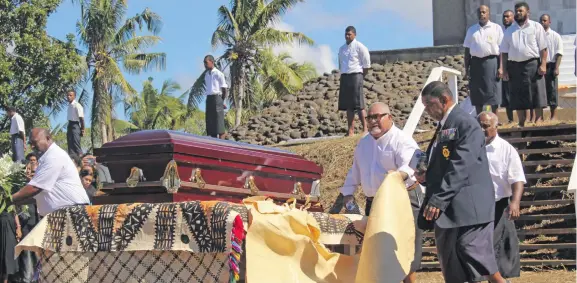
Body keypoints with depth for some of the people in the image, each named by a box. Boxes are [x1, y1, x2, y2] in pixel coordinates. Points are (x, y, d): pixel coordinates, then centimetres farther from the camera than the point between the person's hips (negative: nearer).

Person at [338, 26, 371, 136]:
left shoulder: (360, 47, -4)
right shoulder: (342, 49, 15)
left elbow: (367, 64, -4)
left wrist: (361, 77, 0)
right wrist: (343, 75, 12)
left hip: (356, 76, -6)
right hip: (344, 77, 6)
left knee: (359, 104, -11)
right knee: (348, 105, 4)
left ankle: (365, 128, -8)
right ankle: (351, 130, 7)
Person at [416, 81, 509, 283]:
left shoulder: (466, 124, -10)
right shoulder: (443, 127, 18)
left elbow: (461, 167, -20)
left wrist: (438, 200, -24)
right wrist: (425, 177, 5)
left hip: (468, 207, -9)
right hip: (446, 211, 9)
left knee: (475, 261, -14)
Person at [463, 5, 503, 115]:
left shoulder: (496, 28, 4)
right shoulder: (471, 30, 13)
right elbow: (467, 50, 13)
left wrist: (500, 67, -10)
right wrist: (466, 68, 6)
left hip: (491, 61, -3)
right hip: (476, 62, 3)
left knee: (493, 93, -3)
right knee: (477, 94, 5)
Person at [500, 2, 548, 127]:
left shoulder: (536, 27, 4)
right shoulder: (509, 31, 14)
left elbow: (543, 48, -2)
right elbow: (504, 52, 11)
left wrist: (543, 64, -12)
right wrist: (504, 69, 3)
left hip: (532, 64, -4)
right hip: (514, 65, 4)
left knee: (536, 94, -4)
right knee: (518, 95, 5)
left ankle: (538, 119, 0)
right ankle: (522, 122, 12)